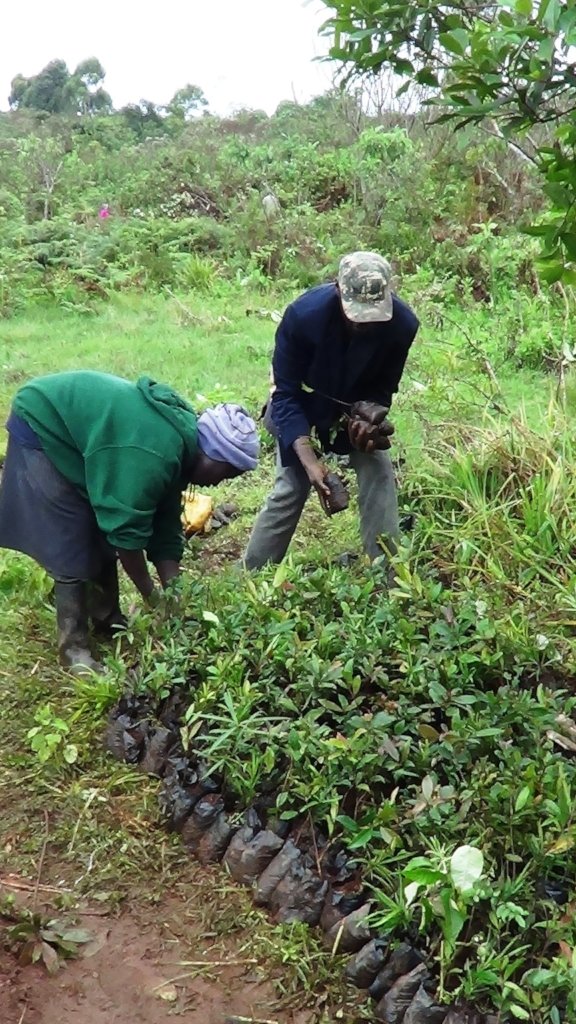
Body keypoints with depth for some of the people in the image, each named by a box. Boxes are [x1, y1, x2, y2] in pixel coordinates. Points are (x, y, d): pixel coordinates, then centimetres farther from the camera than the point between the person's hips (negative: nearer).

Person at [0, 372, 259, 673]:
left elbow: (166, 527, 2)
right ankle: (74, 649, 4)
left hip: (74, 426, 9)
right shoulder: (155, 456, -33)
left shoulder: (181, 447, -3)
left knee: (104, 534, 12)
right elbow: (127, 531, -28)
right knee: (71, 548, -7)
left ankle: (107, 620, 28)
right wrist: (152, 596, -16)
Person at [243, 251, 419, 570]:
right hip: (304, 405, -2)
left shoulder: (402, 323, -29)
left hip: (359, 404, 2)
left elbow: (383, 388, -11)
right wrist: (308, 459, -37)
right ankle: (250, 575, 5)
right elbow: (286, 394, -28)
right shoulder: (303, 315, -36)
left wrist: (368, 416, -33)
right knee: (290, 489, -9)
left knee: (379, 477, -12)